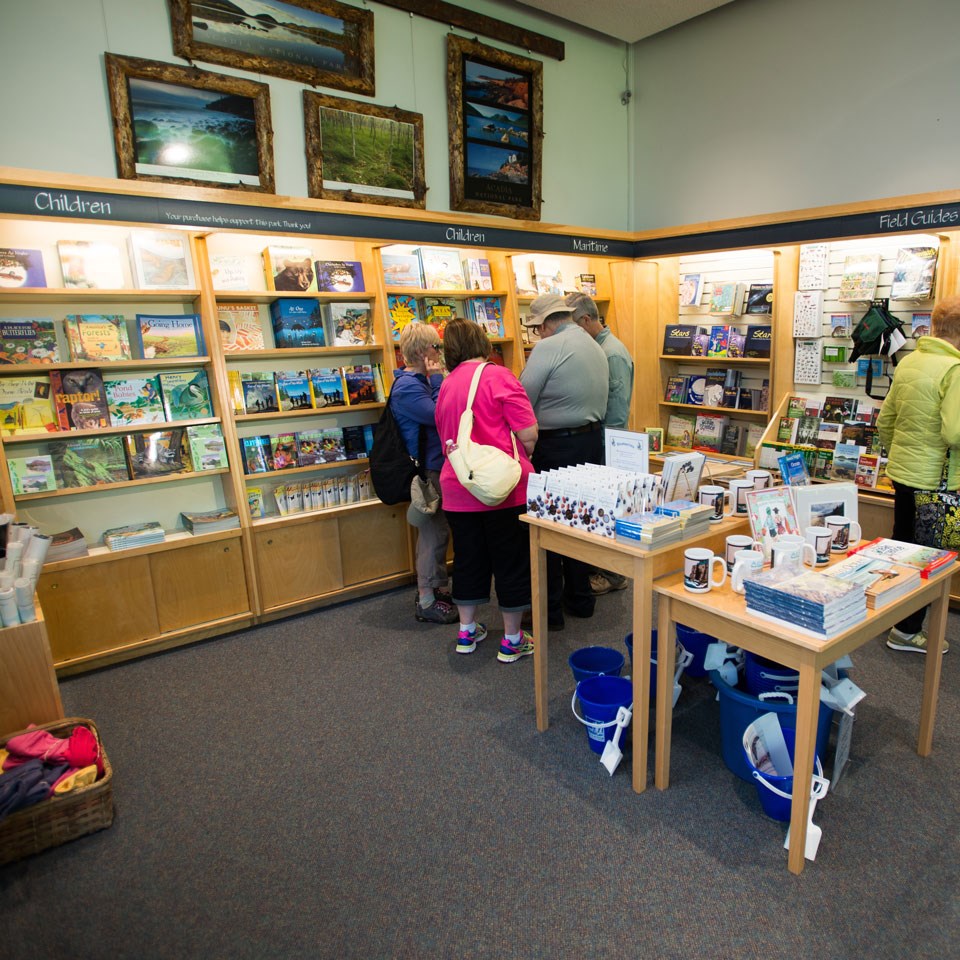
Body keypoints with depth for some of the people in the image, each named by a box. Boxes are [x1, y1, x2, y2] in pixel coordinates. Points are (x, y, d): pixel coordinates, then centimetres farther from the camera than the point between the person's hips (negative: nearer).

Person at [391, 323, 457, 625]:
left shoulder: (421, 381, 13)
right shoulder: (406, 386, -17)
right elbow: (439, 416, -24)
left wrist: (438, 381, 5)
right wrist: (437, 380, -16)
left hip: (436, 466, 10)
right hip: (426, 470, -10)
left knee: (438, 531, 18)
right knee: (433, 534, -2)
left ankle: (436, 587, 33)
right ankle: (427, 602, 10)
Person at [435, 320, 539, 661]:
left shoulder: (445, 386, 8)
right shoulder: (497, 375, -11)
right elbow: (528, 434, -15)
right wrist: (521, 460, 5)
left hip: (457, 489, 6)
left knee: (468, 559, 17)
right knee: (511, 561, 8)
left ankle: (466, 632, 31)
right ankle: (512, 640, 19)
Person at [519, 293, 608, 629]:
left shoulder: (548, 347, -13)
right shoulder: (596, 347, 13)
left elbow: (523, 398, -15)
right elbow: (598, 399, 15)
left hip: (558, 446, -8)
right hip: (593, 440, 8)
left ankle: (549, 610, 9)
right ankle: (580, 598, 28)